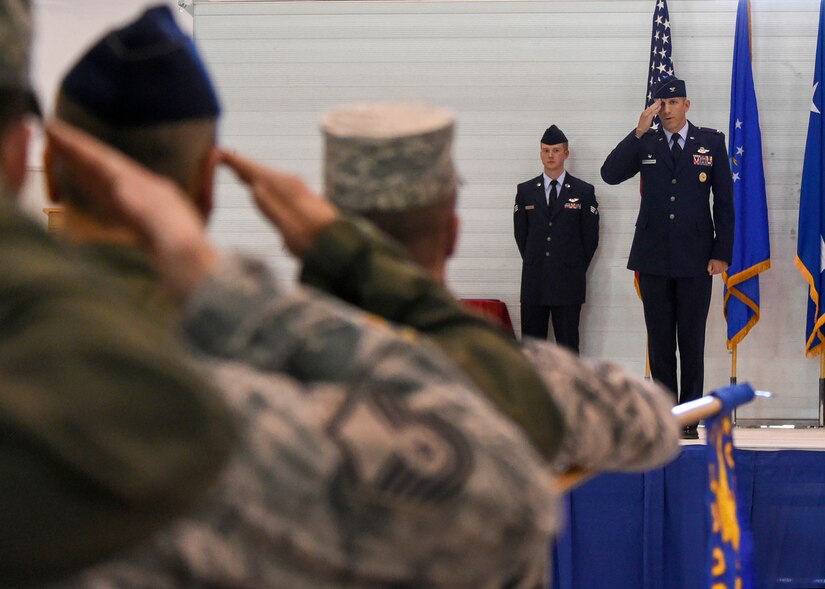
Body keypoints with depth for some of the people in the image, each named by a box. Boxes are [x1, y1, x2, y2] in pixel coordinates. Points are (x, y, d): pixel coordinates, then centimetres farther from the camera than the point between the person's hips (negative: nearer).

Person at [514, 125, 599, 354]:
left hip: (568, 282, -2)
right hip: (534, 282, 2)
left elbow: (591, 236, 4)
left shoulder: (583, 191, 2)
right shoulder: (525, 191, 8)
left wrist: (576, 268, 5)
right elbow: (520, 233, 13)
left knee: (568, 342, 0)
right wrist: (533, 264, 10)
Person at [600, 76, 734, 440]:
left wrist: (722, 253, -4)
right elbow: (610, 174, -8)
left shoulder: (711, 142, 4)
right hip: (653, 259, 2)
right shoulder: (644, 144, 6)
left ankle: (689, 418, 5)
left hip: (696, 258, -1)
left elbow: (724, 201, 3)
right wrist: (639, 132, -15)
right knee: (660, 342, 5)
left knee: (692, 341, 1)